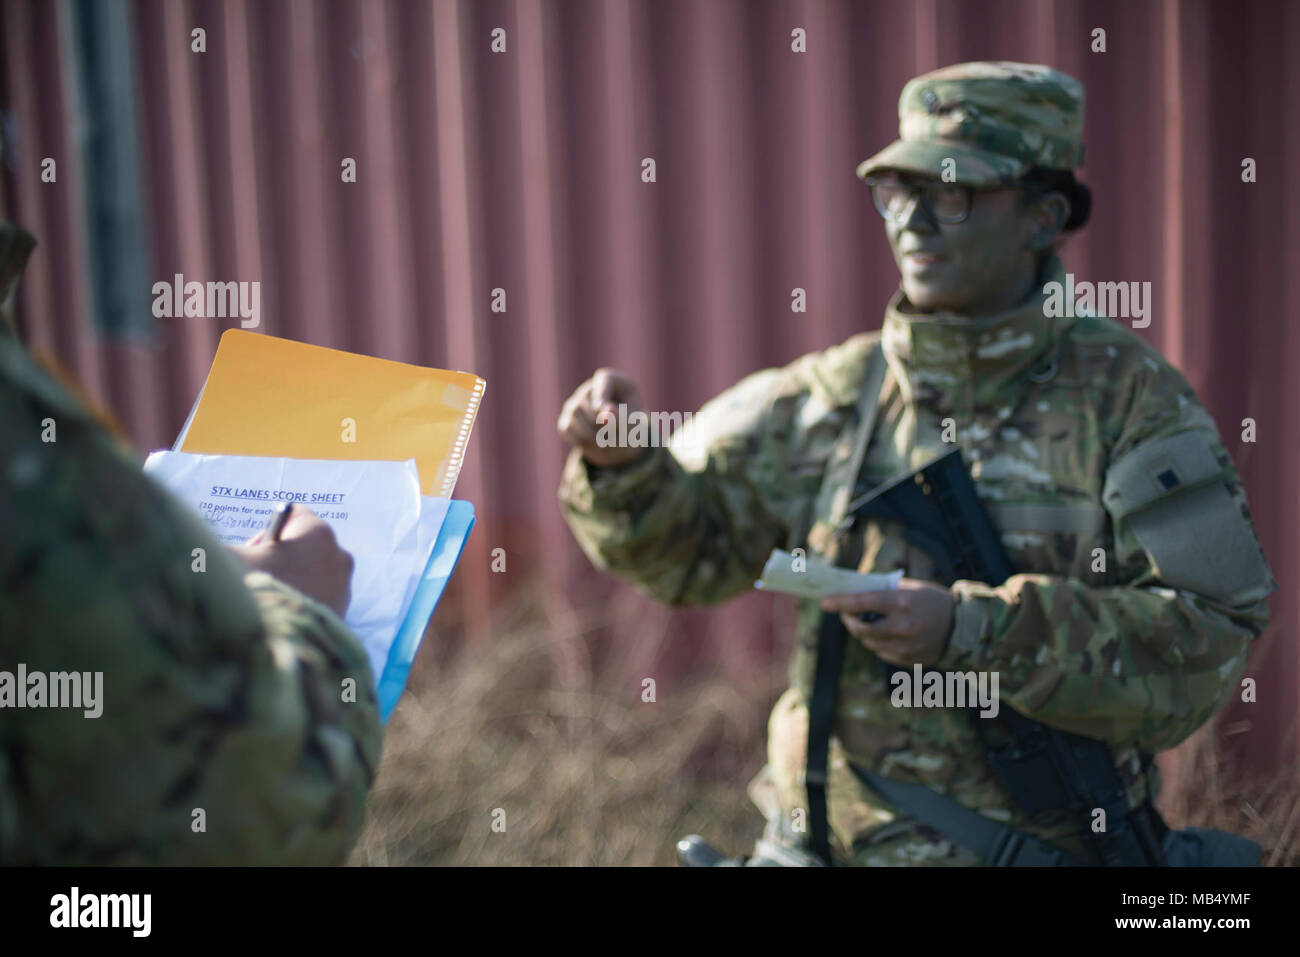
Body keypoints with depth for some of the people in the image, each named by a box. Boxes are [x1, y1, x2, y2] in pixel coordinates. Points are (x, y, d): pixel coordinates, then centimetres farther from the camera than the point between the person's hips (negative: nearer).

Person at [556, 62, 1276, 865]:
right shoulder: (842, 392, 4)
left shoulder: (1131, 398, -6)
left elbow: (1208, 642, -14)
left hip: (1032, 844, -3)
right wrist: (625, 464, -11)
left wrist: (973, 629, -23)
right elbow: (686, 541, 10)